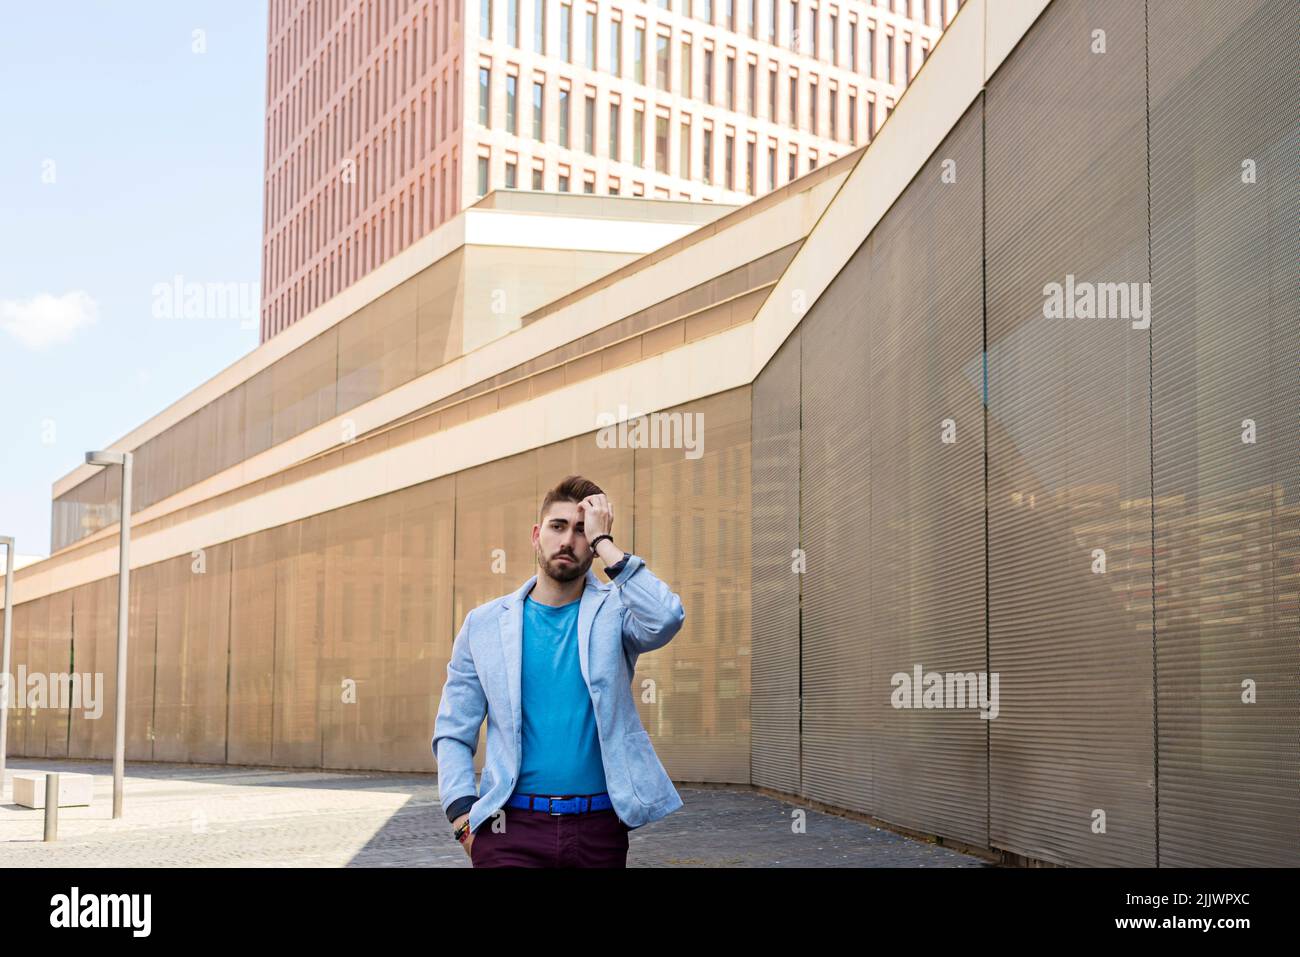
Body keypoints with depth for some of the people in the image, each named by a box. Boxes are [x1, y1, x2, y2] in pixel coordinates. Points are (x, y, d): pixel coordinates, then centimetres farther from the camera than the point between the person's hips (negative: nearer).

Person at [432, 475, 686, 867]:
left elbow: (665, 618, -22)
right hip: (512, 827, 0)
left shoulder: (612, 611, 1)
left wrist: (604, 542, -14)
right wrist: (463, 816, -8)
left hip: (599, 827, 0)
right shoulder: (485, 623, 5)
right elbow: (453, 732, 6)